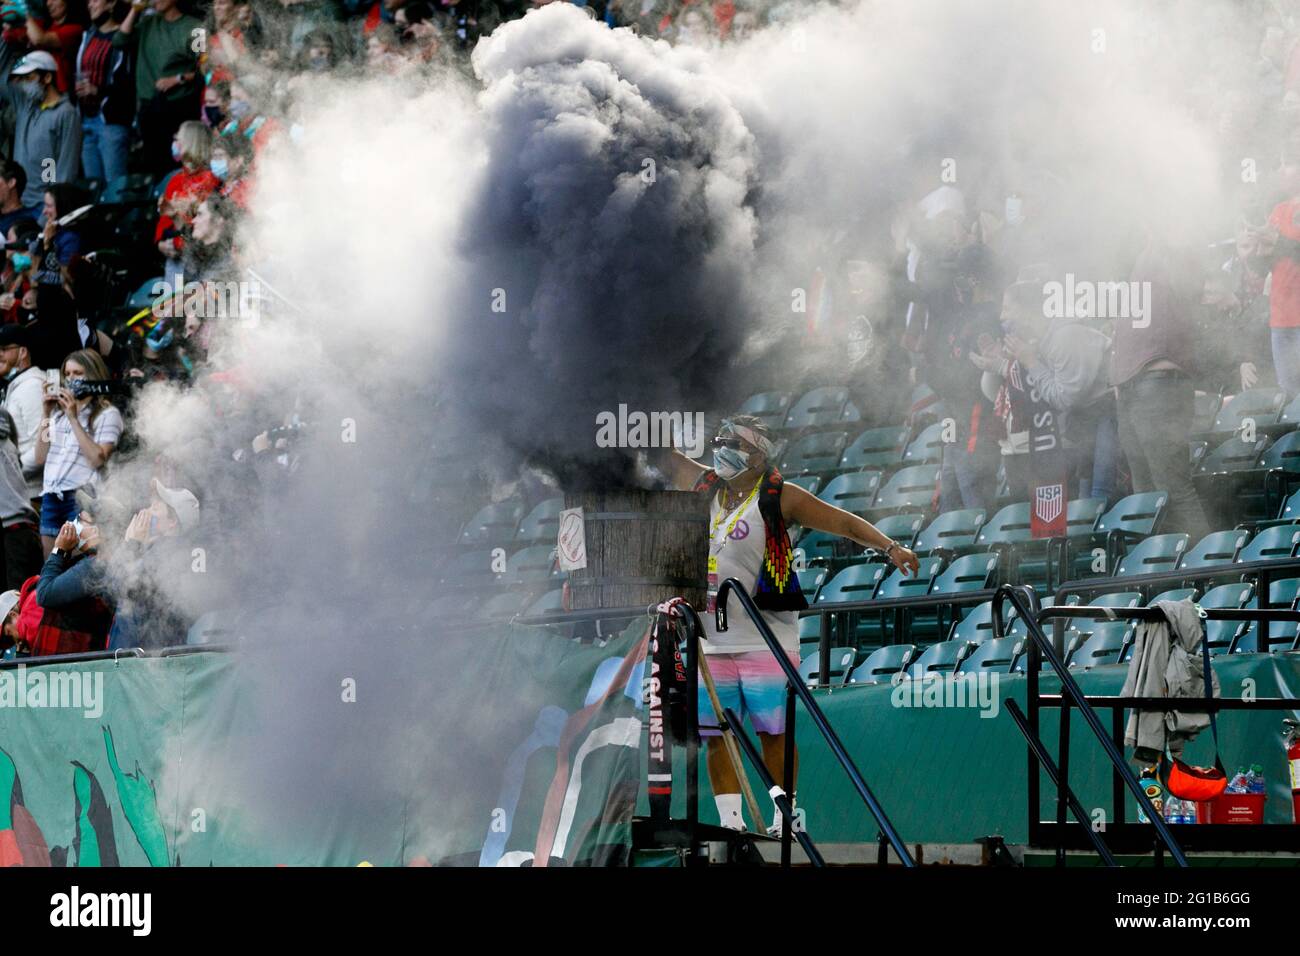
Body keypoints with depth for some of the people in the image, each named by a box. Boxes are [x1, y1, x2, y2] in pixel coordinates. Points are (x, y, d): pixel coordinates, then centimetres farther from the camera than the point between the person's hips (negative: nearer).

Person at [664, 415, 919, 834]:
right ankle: (730, 821, 9)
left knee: (774, 733, -3)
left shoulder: (778, 496, -5)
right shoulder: (704, 486, 10)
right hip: (711, 638, 5)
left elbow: (844, 522, -6)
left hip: (765, 638, -5)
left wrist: (890, 548, -17)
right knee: (716, 735, 3)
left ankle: (786, 819, 3)